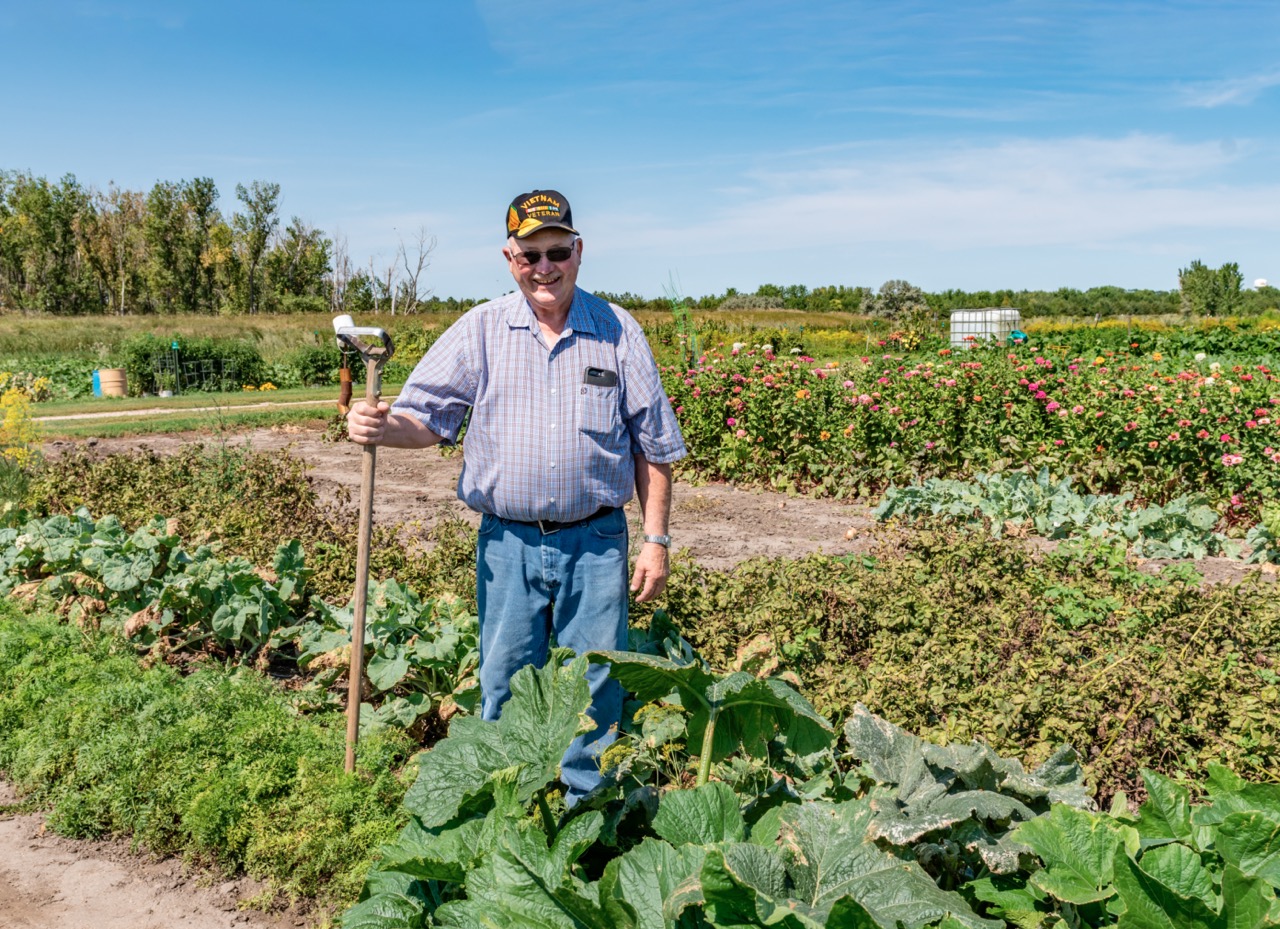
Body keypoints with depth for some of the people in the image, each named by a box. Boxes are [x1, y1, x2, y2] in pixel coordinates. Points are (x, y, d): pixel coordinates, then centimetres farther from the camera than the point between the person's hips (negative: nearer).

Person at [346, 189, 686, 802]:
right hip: (508, 542, 0)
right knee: (505, 683, 10)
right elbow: (427, 418, -1)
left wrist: (656, 539, 3)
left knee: (595, 686, 9)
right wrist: (384, 427, -24)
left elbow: (653, 446, 6)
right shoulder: (479, 331, 2)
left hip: (595, 540, 0)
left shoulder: (617, 332, 2)